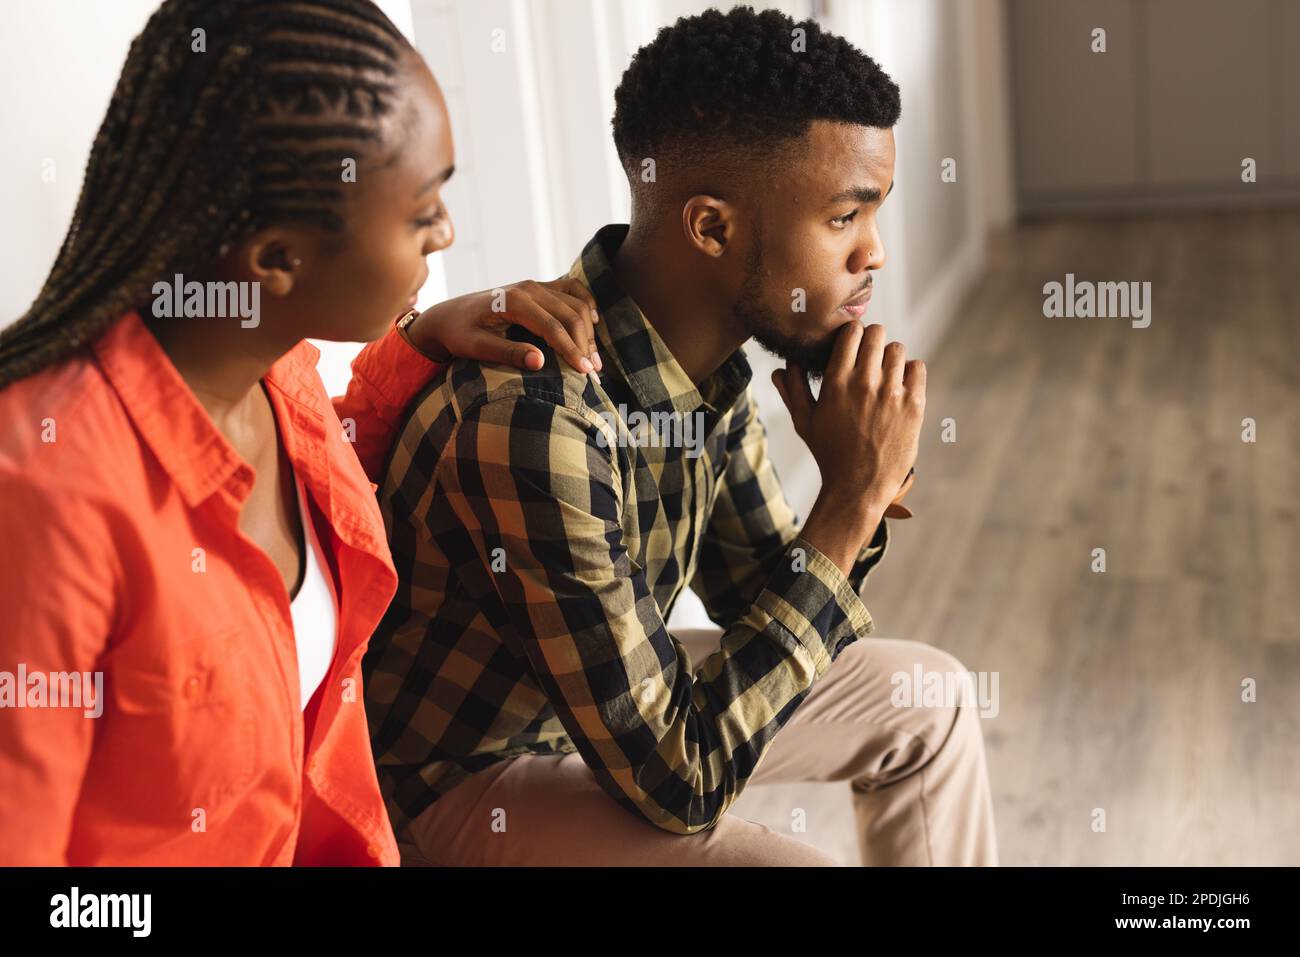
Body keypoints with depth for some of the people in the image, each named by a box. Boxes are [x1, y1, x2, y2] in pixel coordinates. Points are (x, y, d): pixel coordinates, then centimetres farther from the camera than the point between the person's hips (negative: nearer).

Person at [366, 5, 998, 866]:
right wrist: (850, 505, -29)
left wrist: (859, 498, -17)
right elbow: (675, 780, -31)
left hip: (606, 693, 8)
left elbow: (760, 602, 4)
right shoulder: (533, 418, -36)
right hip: (465, 771, -8)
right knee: (795, 857, -24)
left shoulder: (704, 352, -10)